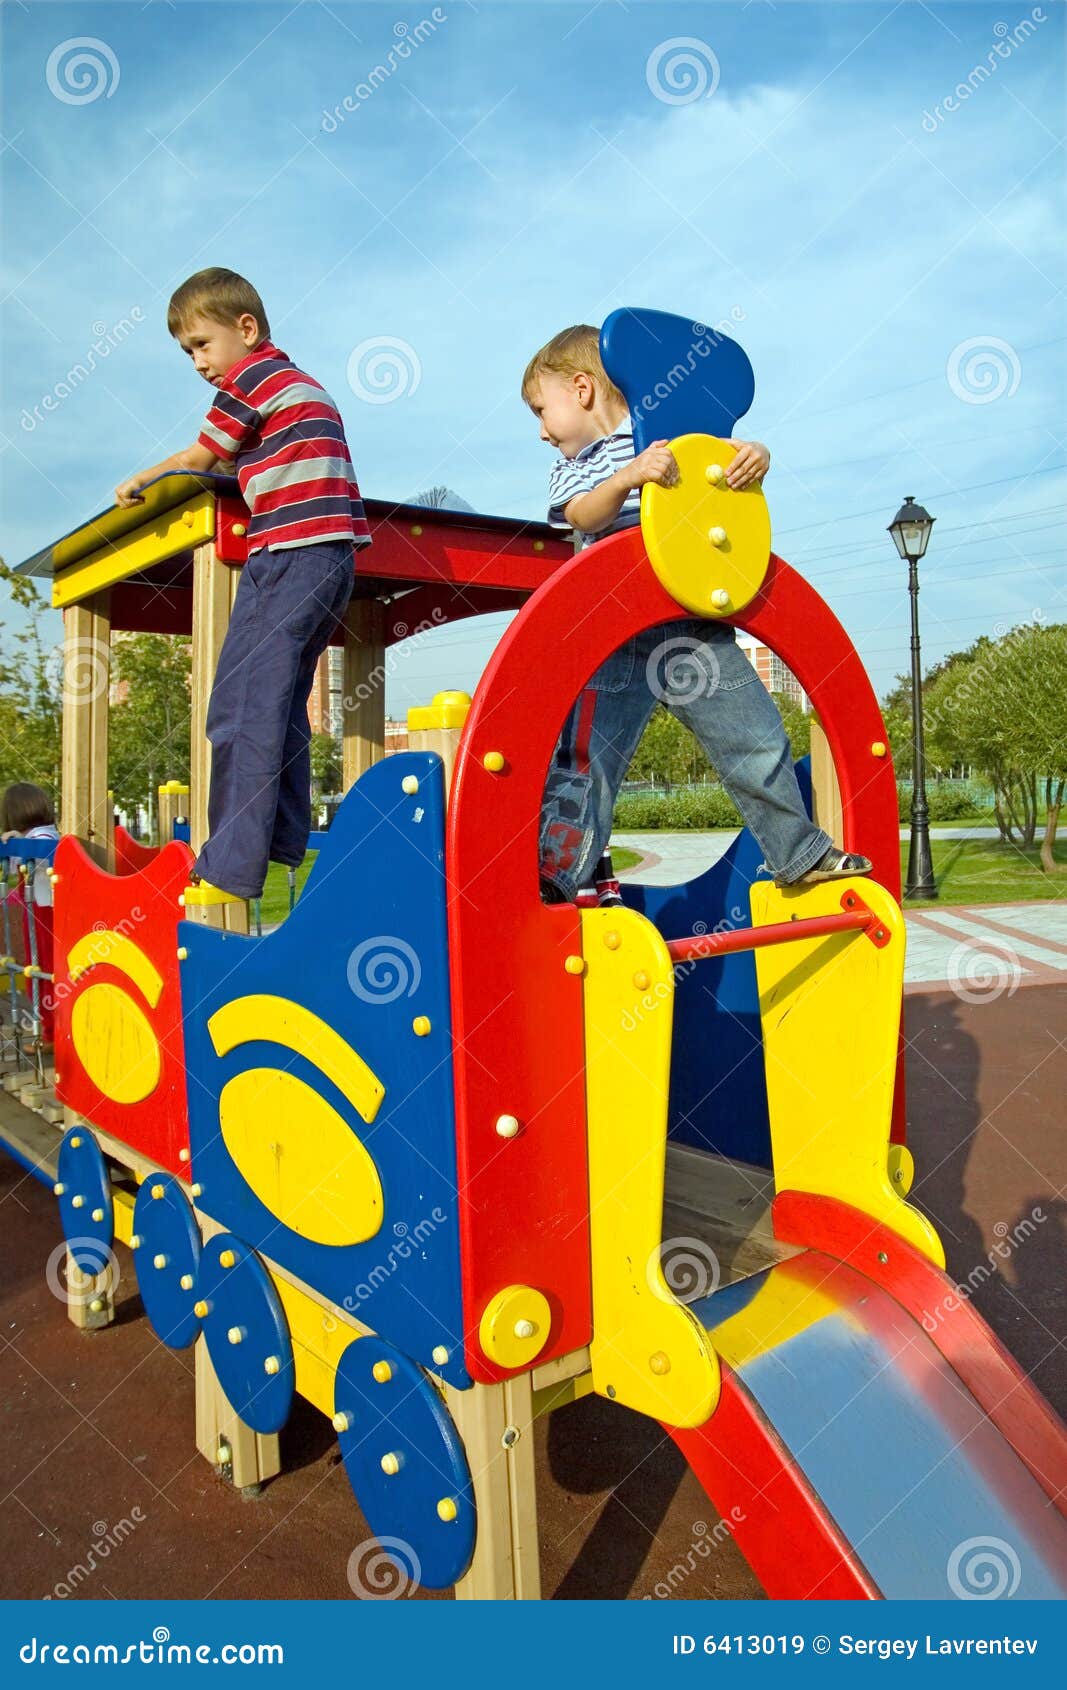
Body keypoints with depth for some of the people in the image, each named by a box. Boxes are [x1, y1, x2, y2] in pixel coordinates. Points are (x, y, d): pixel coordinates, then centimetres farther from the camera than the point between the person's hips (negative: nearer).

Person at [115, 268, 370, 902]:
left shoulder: (252, 376, 2)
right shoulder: (303, 384, 28)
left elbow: (197, 461, 10)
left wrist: (139, 483, 25)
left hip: (289, 553, -10)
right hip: (333, 558, 10)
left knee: (241, 713, -13)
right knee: (282, 711, 11)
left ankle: (229, 873, -16)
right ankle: (286, 855, 13)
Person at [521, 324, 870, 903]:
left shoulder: (673, 435, 11)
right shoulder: (570, 470, 12)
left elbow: (729, 458, 12)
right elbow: (586, 516, -9)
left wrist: (755, 455, -12)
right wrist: (627, 476, -29)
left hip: (695, 630, 0)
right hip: (614, 643, 0)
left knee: (756, 743, 6)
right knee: (583, 758, -8)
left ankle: (800, 854, 23)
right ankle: (555, 875, -1)